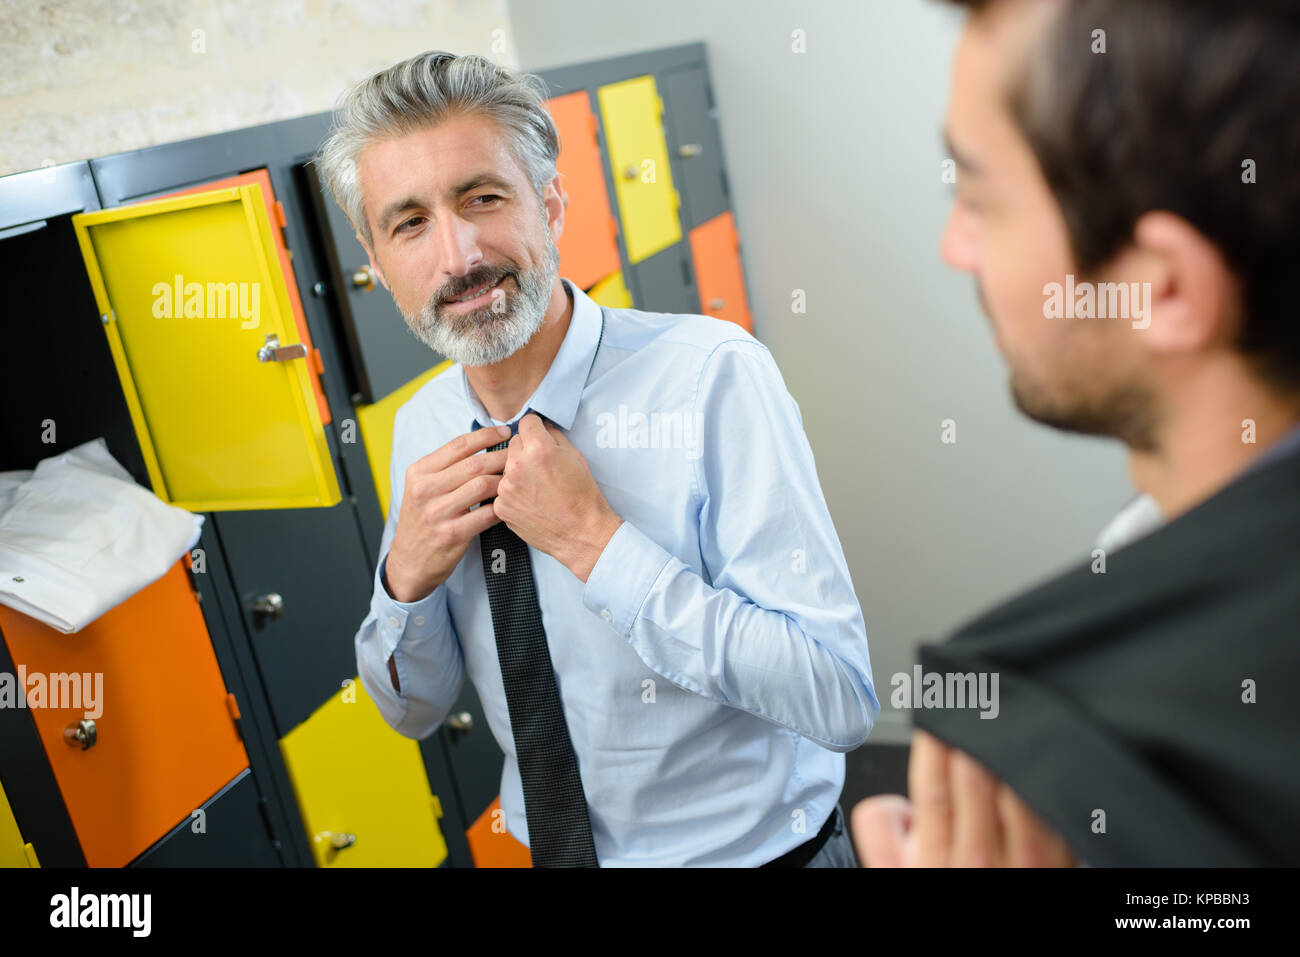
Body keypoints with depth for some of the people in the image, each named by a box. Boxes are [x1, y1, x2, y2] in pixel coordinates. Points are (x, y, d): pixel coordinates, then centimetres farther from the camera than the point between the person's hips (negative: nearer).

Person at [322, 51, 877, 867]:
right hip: (555, 845, 5)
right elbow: (415, 710, 2)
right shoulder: (421, 428, -6)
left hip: (754, 848, -4)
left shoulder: (714, 376, -24)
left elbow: (842, 701, -26)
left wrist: (594, 539, -29)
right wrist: (406, 578, -17)